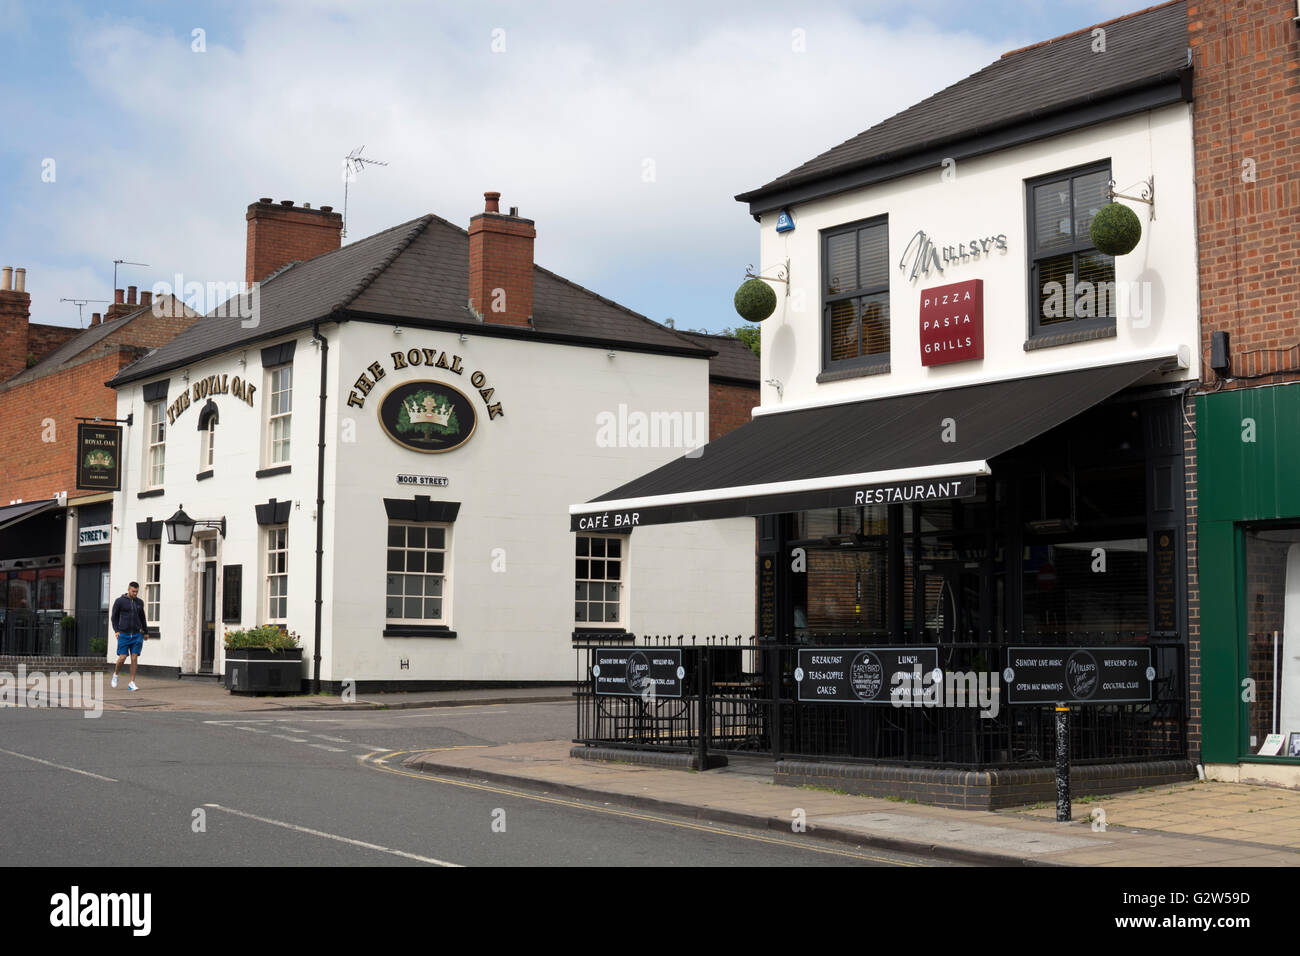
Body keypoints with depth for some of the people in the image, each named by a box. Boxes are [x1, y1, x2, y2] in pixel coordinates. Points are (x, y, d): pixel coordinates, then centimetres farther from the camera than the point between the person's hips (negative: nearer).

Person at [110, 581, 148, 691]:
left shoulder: (140, 602, 8)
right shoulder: (119, 601, -2)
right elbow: (114, 617, 5)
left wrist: (145, 631, 19)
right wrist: (116, 630, -5)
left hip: (137, 635, 3)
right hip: (123, 635, -2)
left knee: (134, 658, -3)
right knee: (122, 657, -6)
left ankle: (132, 683, 0)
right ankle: (115, 674, 24)